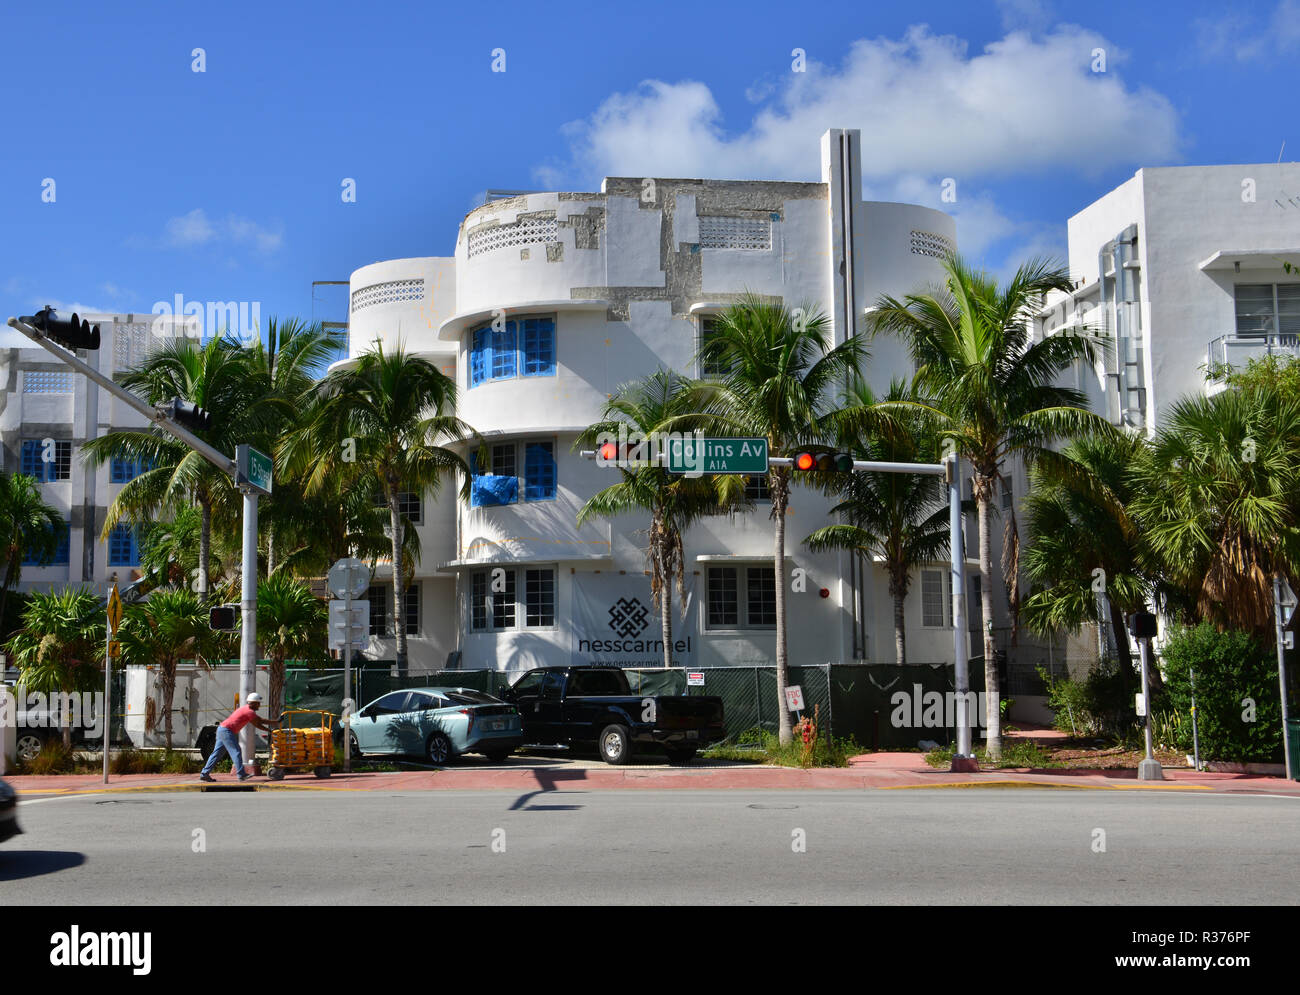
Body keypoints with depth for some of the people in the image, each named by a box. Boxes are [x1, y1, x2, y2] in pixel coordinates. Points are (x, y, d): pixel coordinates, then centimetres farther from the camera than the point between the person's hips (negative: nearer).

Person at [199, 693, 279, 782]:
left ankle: (204, 774, 9)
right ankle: (241, 774, -18)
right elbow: (258, 725, -7)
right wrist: (269, 730, 3)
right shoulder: (249, 712, -11)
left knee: (217, 754, 9)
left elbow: (260, 720, 23)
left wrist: (274, 723, 23)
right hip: (226, 731, -10)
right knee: (236, 751, -13)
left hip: (221, 729, 10)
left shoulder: (246, 709, 19)